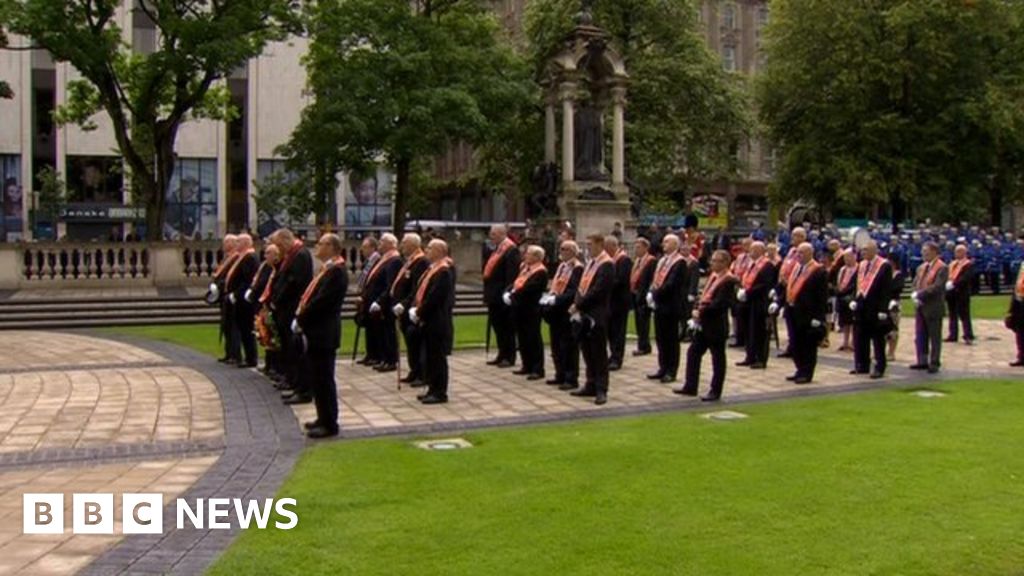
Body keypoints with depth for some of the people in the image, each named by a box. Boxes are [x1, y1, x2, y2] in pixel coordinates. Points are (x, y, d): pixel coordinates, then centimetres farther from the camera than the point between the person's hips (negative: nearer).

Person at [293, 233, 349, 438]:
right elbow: (311, 297, 17)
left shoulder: (336, 271, -16)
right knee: (317, 378, 16)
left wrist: (300, 320, -14)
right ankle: (324, 418, 26)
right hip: (316, 331, 10)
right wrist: (299, 319, 5)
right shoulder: (328, 269, 15)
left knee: (323, 379, -3)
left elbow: (321, 302, -22)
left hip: (323, 334, -10)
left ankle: (329, 424, 4)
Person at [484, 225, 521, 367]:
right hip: (494, 295, 9)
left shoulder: (511, 250, -14)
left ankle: (510, 357, 8)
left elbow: (512, 274, -20)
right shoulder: (496, 249, 14)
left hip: (503, 296, -9)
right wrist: (487, 293, 11)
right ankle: (502, 355, 24)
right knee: (497, 324, 15)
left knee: (506, 327, 0)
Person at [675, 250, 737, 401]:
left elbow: (720, 303, -23)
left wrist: (702, 312, -19)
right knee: (693, 352, 11)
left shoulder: (729, 281, -16)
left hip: (717, 326, -9)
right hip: (703, 323, 9)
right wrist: (697, 310, -1)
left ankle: (715, 391, 12)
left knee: (717, 359, 3)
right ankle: (690, 386, 19)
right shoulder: (713, 276, 13)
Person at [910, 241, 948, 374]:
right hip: (920, 306, 8)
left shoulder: (942, 268, -10)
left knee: (935, 337, 1)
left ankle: (934, 363, 8)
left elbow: (937, 287, -19)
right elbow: (915, 284, 15)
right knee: (920, 337, 11)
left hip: (933, 308, -8)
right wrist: (915, 295, -6)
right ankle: (922, 361, 19)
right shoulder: (921, 268, 16)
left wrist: (920, 294, -18)